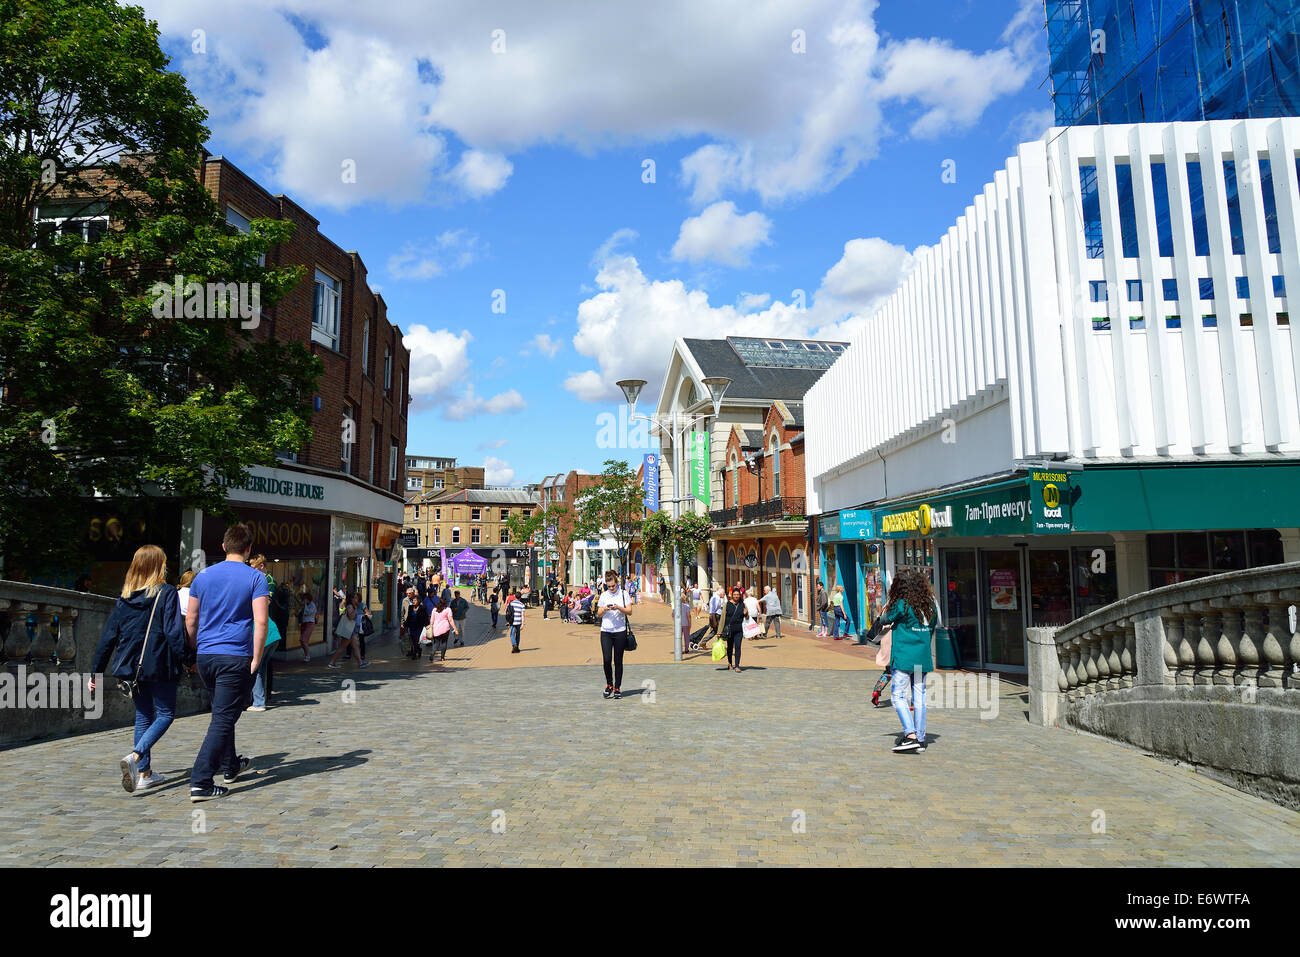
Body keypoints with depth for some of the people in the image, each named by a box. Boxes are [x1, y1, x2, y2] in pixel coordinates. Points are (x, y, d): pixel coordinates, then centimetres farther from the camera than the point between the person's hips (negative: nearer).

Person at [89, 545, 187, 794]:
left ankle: (144, 773, 17)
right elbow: (174, 633, -15)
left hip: (130, 667, 6)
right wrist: (183, 661, -8)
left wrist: (95, 672, 13)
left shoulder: (125, 598, 7)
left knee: (143, 715, 15)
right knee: (166, 714, 6)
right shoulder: (167, 594, -9)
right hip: (159, 666, -6)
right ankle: (135, 757, -16)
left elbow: (108, 637, 8)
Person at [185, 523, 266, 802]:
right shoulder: (255, 578, -7)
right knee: (223, 719, -2)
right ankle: (200, 783, -7)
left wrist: (195, 650, 21)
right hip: (236, 657, -6)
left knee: (222, 714, 21)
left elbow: (190, 619, 11)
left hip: (205, 656, 6)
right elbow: (261, 621, -14)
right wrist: (256, 659, -8)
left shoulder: (203, 575, 7)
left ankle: (230, 767, 37)